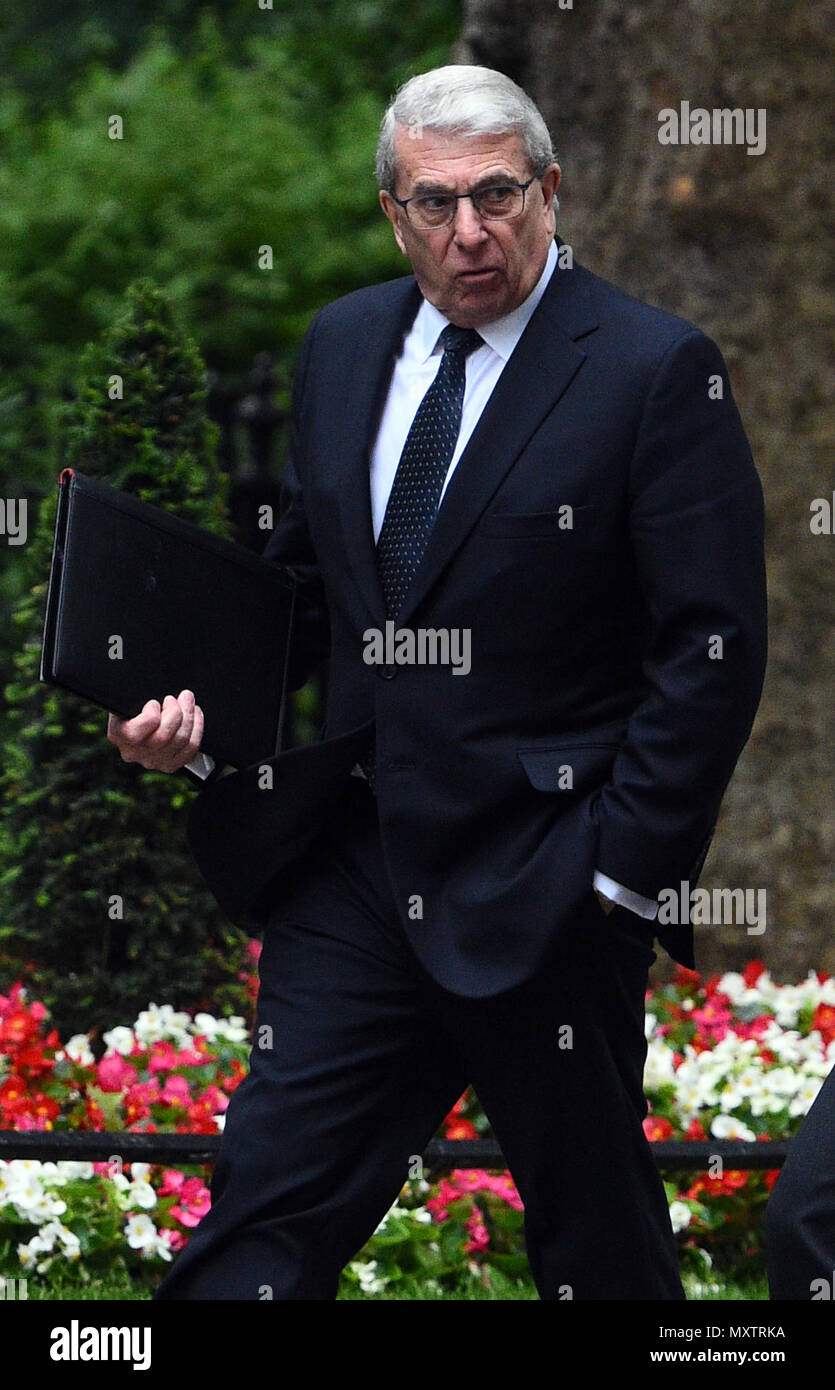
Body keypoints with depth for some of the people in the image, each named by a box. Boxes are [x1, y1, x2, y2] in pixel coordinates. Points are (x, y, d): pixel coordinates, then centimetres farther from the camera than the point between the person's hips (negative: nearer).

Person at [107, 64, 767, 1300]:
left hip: (545, 895, -5)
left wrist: (624, 870, -14)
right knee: (266, 1207, 2)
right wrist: (203, 703, 1)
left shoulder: (654, 372, -9)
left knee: (597, 1240, 8)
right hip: (353, 872, 5)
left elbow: (713, 648, -10)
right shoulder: (343, 345, 9)